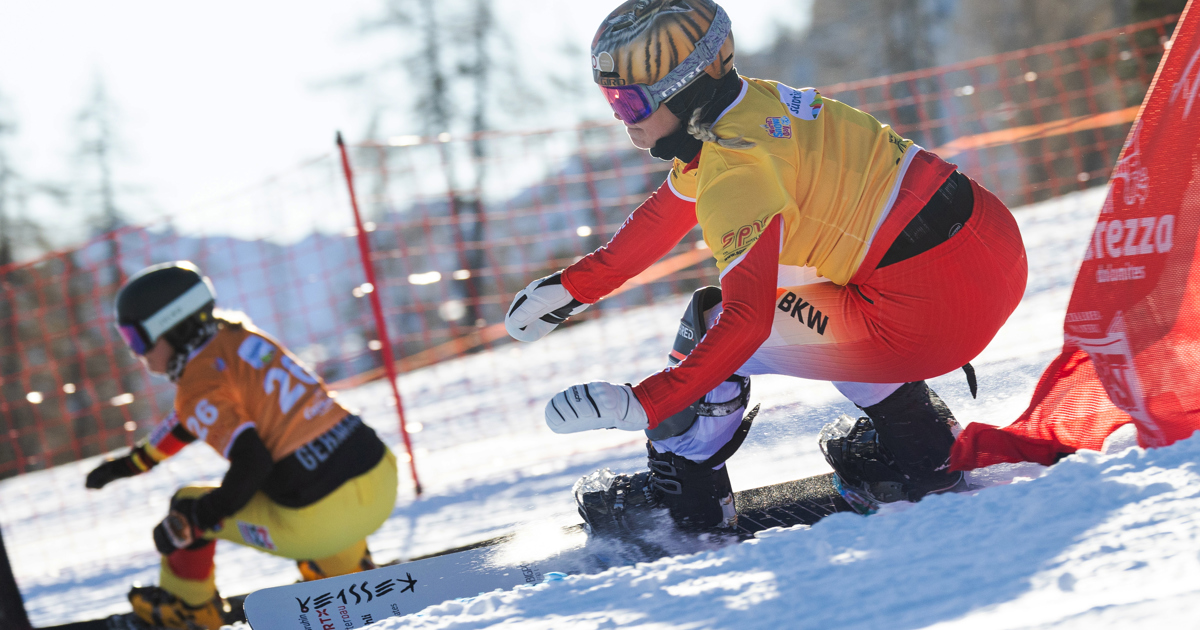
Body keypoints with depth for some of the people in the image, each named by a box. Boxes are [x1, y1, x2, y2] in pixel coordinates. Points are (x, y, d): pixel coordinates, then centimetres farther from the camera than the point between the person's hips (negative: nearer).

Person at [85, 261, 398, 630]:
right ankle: (346, 572, 42)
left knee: (187, 507, 14)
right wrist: (134, 462, 39)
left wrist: (187, 522, -7)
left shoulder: (200, 385, -11)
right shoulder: (236, 336, 14)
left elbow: (250, 464, -20)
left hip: (323, 519, -7)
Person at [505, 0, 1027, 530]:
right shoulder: (749, 104, 10)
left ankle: (683, 501, 14)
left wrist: (641, 405, -24)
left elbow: (745, 322, -24)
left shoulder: (738, 170, -18)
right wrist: (574, 285, 32)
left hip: (932, 313, -9)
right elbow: (666, 213, 26)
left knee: (714, 327, 3)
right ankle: (918, 445, 30)